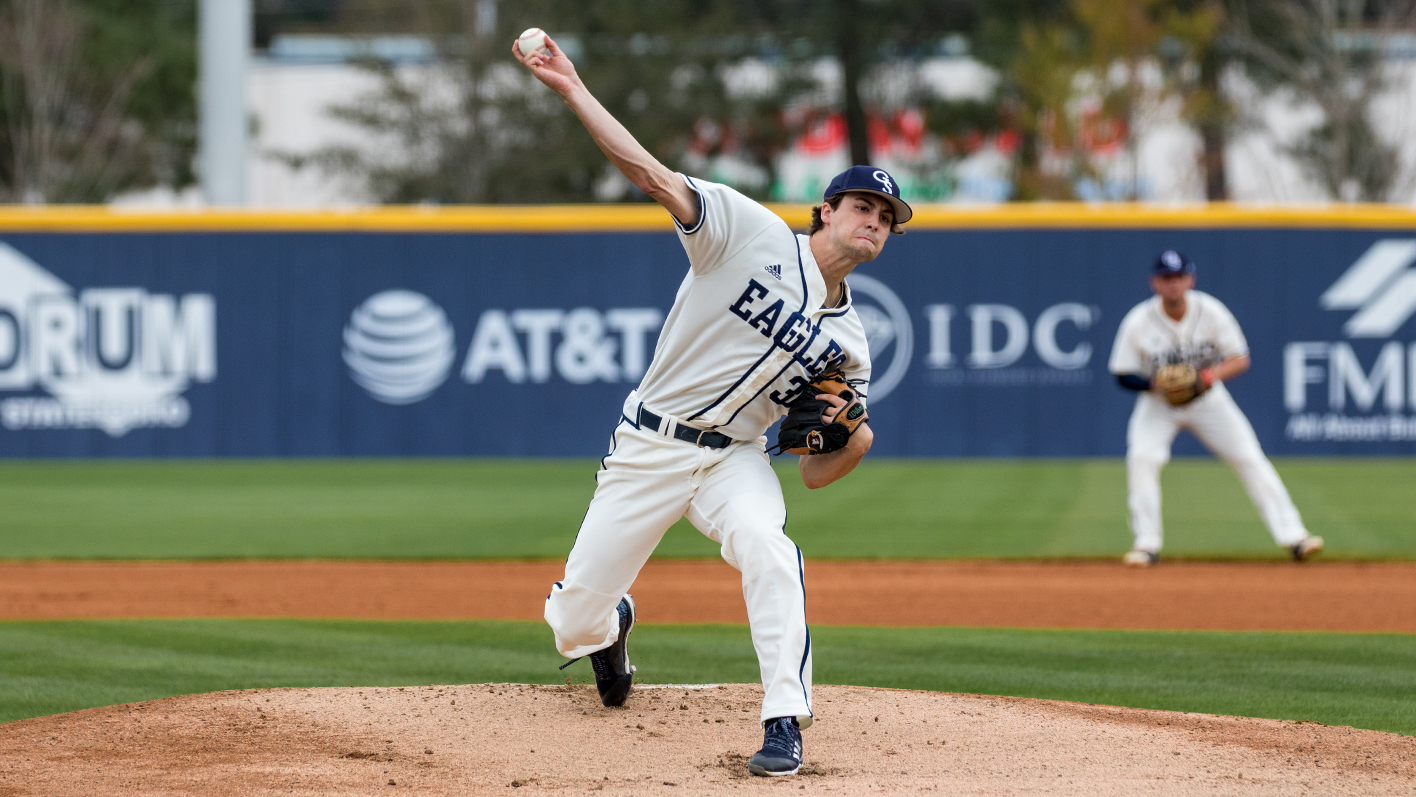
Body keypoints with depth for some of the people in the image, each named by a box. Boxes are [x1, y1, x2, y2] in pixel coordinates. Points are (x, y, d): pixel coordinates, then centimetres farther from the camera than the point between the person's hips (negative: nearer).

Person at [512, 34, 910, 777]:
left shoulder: (848, 343, 5)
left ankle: (784, 723, -28)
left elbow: (814, 473, 7)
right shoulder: (755, 234, -7)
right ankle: (610, 626, 42)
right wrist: (572, 89, -26)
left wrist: (856, 441, -17)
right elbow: (651, 173, -16)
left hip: (735, 459, 2)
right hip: (647, 450, -2)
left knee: (766, 546, -33)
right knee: (573, 621, 2)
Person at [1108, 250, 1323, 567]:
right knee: (1142, 458, -24)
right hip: (1158, 404, -1)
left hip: (1208, 399, 1)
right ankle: (1147, 544, -14)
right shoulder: (1138, 323, -18)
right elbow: (1123, 375, -11)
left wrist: (1209, 376, -32)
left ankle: (1293, 536, -4)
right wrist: (1156, 384, -31)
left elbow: (1240, 359, -13)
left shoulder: (1211, 311, -16)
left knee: (1250, 458, -8)